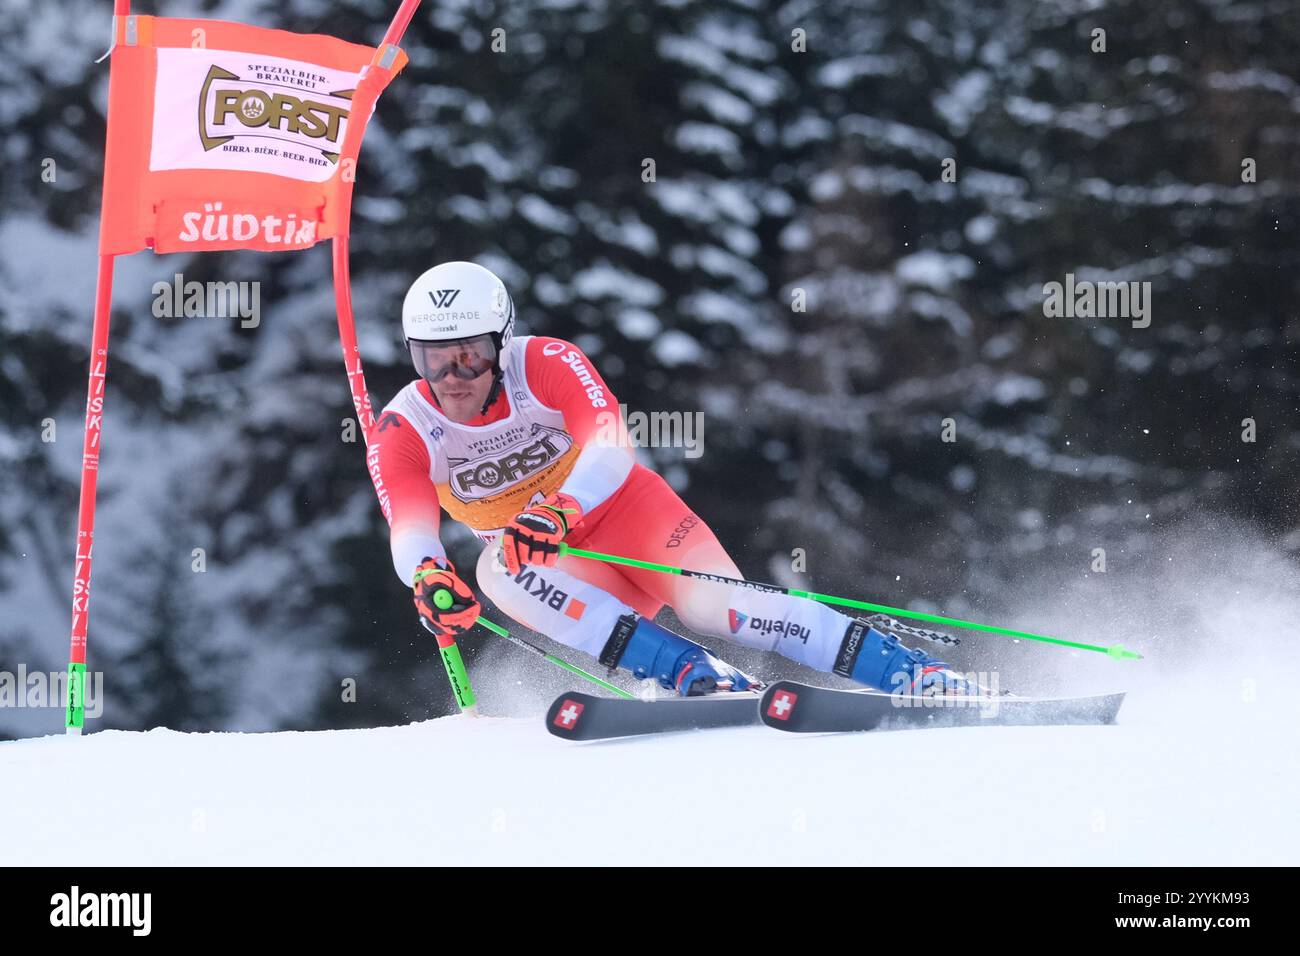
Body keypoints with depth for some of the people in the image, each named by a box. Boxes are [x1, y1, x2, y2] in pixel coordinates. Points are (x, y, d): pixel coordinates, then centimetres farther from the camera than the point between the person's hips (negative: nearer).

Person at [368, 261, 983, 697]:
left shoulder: (547, 365, -20)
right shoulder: (401, 436, -14)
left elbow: (612, 446, -33)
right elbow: (408, 529, -29)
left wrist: (555, 512, -53)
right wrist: (428, 575, -54)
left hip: (619, 509, -2)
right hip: (561, 571, 2)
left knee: (716, 605, -28)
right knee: (497, 571, -32)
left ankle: (921, 678, -28)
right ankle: (697, 677, -39)